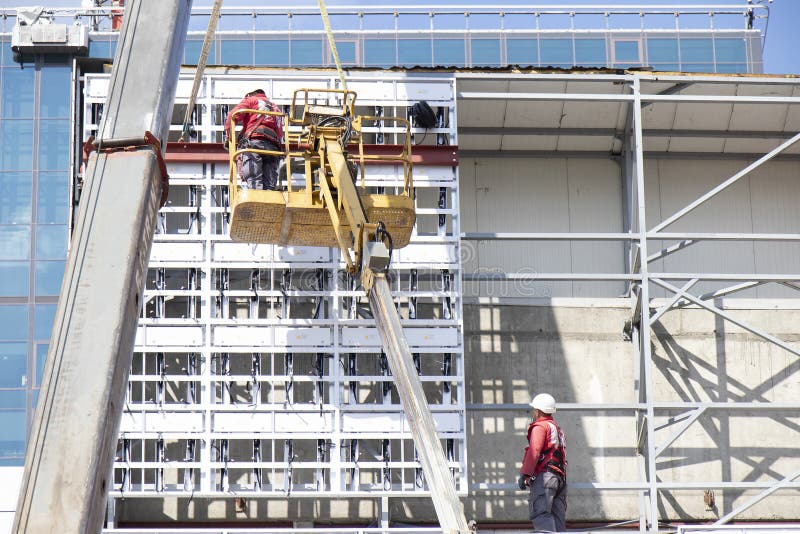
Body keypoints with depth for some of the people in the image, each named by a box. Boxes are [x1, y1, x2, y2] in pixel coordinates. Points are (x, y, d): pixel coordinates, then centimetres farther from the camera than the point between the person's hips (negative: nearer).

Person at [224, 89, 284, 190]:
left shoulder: (250, 100, 20)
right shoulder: (275, 107, 36)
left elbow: (233, 116, 4)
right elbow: (280, 133, 26)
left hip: (254, 141, -5)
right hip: (274, 146, 5)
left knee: (253, 184, -18)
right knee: (270, 185, -3)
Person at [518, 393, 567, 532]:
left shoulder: (540, 426, 0)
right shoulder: (557, 429, 29)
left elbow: (534, 451, -13)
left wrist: (524, 474, -16)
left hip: (544, 475, -9)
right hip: (560, 478, 9)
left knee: (540, 515, -17)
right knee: (557, 517, 4)